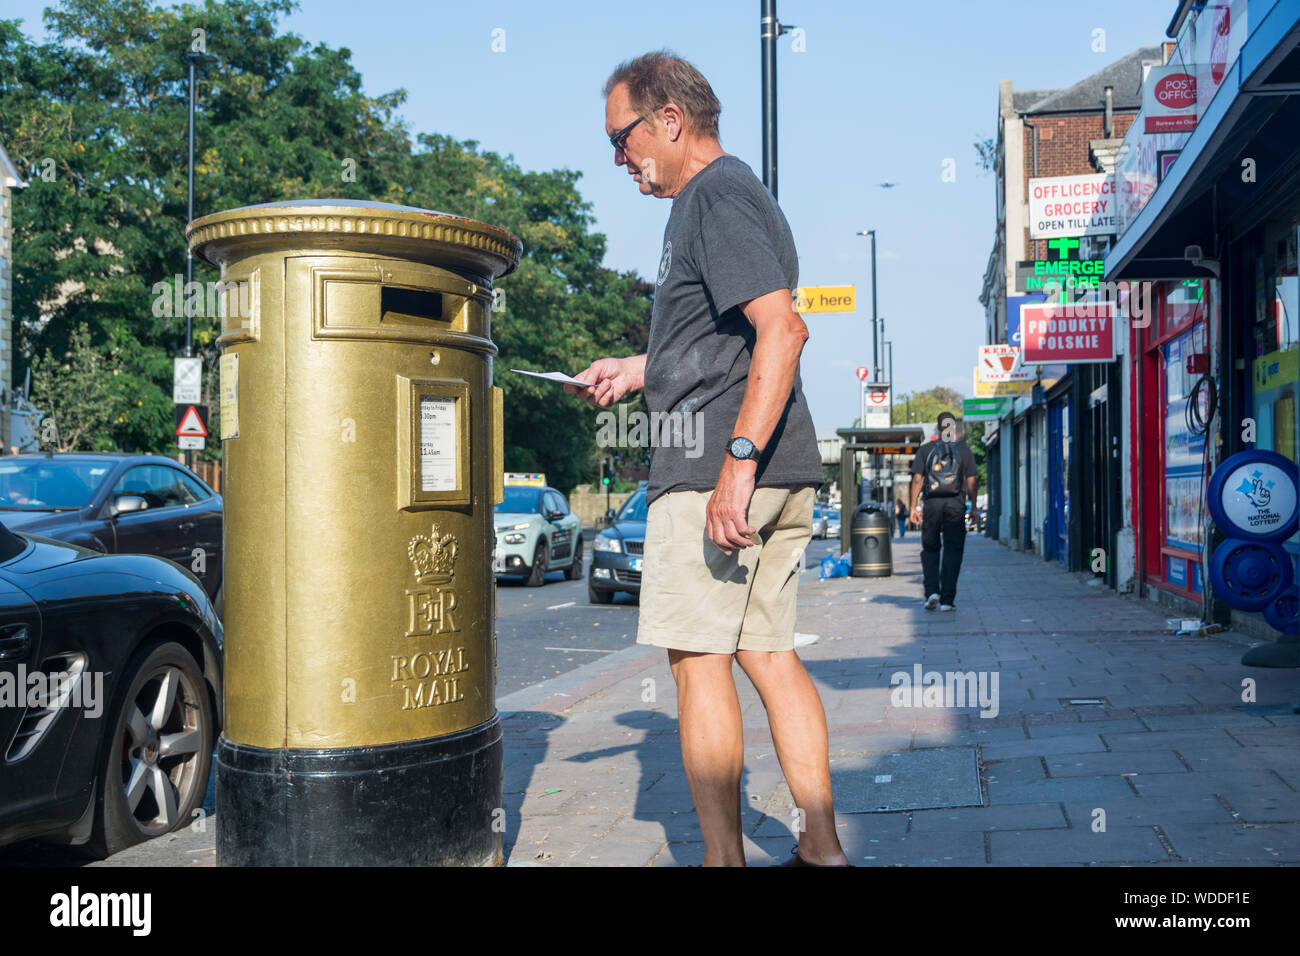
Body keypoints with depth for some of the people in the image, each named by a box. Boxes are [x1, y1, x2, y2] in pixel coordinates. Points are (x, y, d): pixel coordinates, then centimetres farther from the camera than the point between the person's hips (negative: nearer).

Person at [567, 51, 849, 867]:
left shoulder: (714, 196, -9)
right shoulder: (734, 194, 23)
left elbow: (782, 328, -22)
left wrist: (738, 458, -26)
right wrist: (638, 370, 27)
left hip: (711, 469, -10)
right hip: (784, 471, 10)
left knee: (699, 659, -3)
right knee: (770, 653, 11)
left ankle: (725, 858, 4)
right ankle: (822, 848, 16)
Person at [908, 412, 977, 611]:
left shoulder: (925, 449, 6)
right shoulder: (964, 449, 6)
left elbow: (917, 479, -1)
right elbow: (971, 481, 0)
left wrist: (913, 507, 0)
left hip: (932, 503, 1)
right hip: (955, 505, 0)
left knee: (930, 549, 13)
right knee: (952, 552, 4)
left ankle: (932, 592, -3)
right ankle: (947, 600, 0)